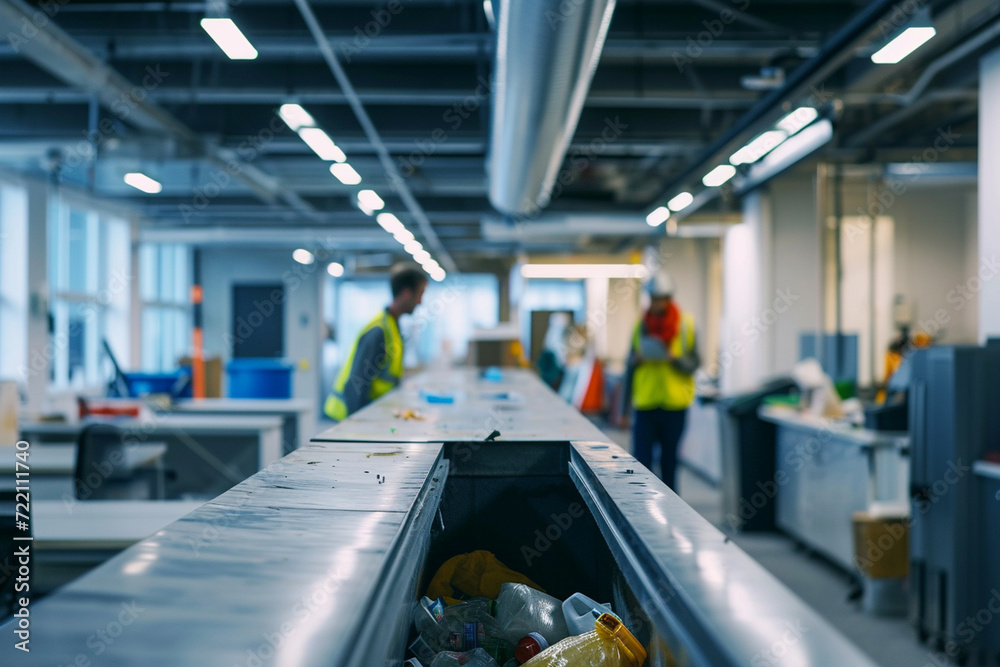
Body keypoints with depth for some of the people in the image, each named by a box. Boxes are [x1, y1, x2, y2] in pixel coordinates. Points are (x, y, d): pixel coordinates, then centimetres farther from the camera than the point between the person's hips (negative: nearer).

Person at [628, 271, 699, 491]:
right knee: (641, 461, -5)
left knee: (669, 460, 8)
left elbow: (693, 364, -1)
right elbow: (630, 363, 14)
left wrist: (675, 358, -19)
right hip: (646, 404, 1)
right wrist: (637, 359, -8)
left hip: (675, 404, -1)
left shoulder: (685, 324, 2)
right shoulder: (641, 324, 8)